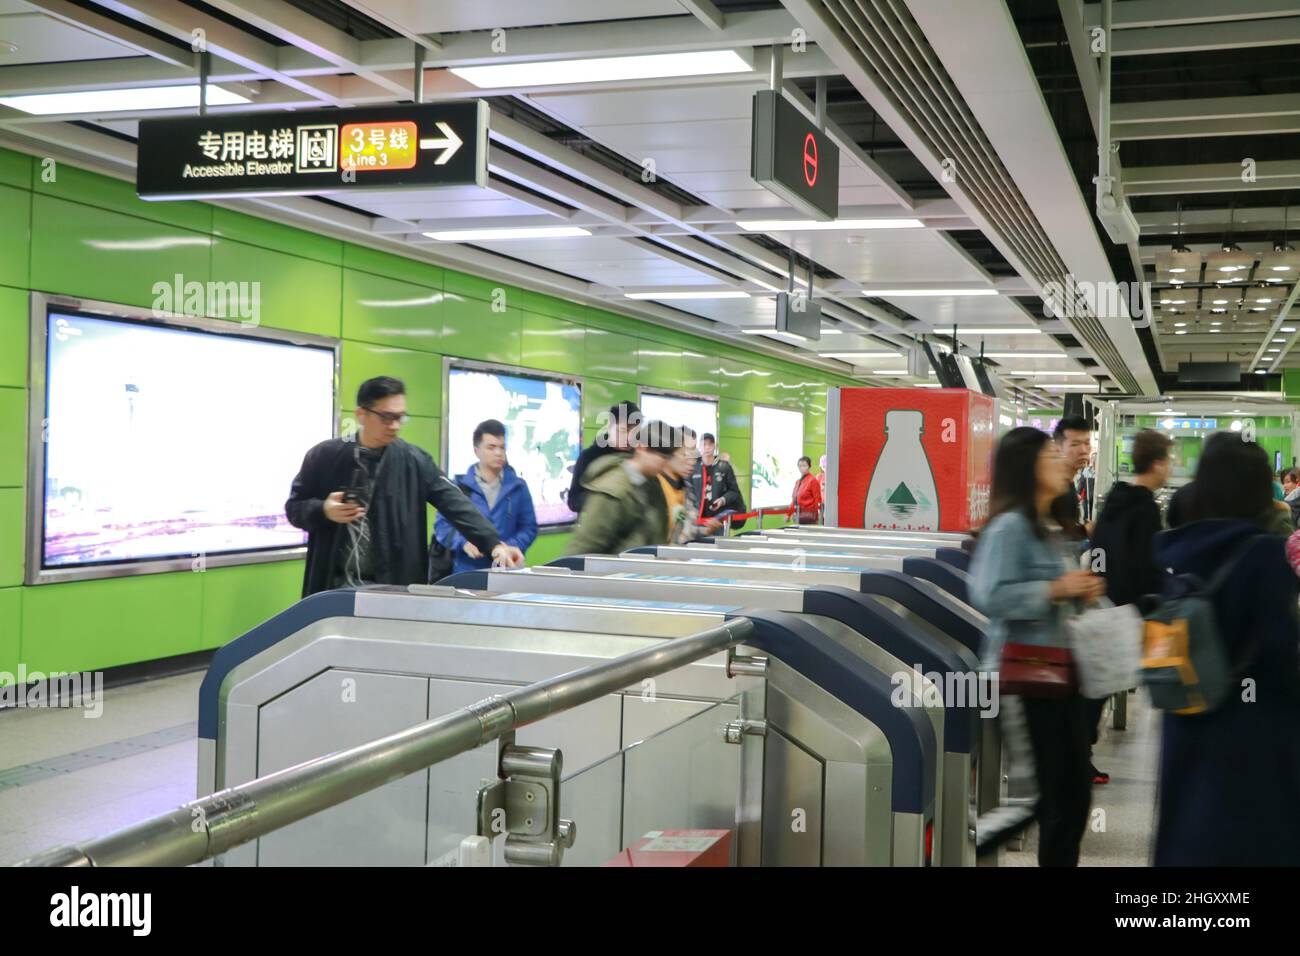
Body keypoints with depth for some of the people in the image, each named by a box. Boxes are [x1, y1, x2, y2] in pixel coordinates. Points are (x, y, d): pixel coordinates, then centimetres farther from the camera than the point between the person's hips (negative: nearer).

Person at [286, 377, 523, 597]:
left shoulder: (414, 461, 0)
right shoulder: (325, 456, 0)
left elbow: (456, 505, -8)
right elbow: (294, 507, 8)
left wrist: (493, 544, -22)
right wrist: (324, 511, -14)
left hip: (392, 587, 0)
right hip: (335, 585, 0)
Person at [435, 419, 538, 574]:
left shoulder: (518, 487, 8)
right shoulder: (459, 486, 3)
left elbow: (529, 527, 9)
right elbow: (442, 524, 1)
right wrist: (464, 543, -18)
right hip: (466, 571, -1)